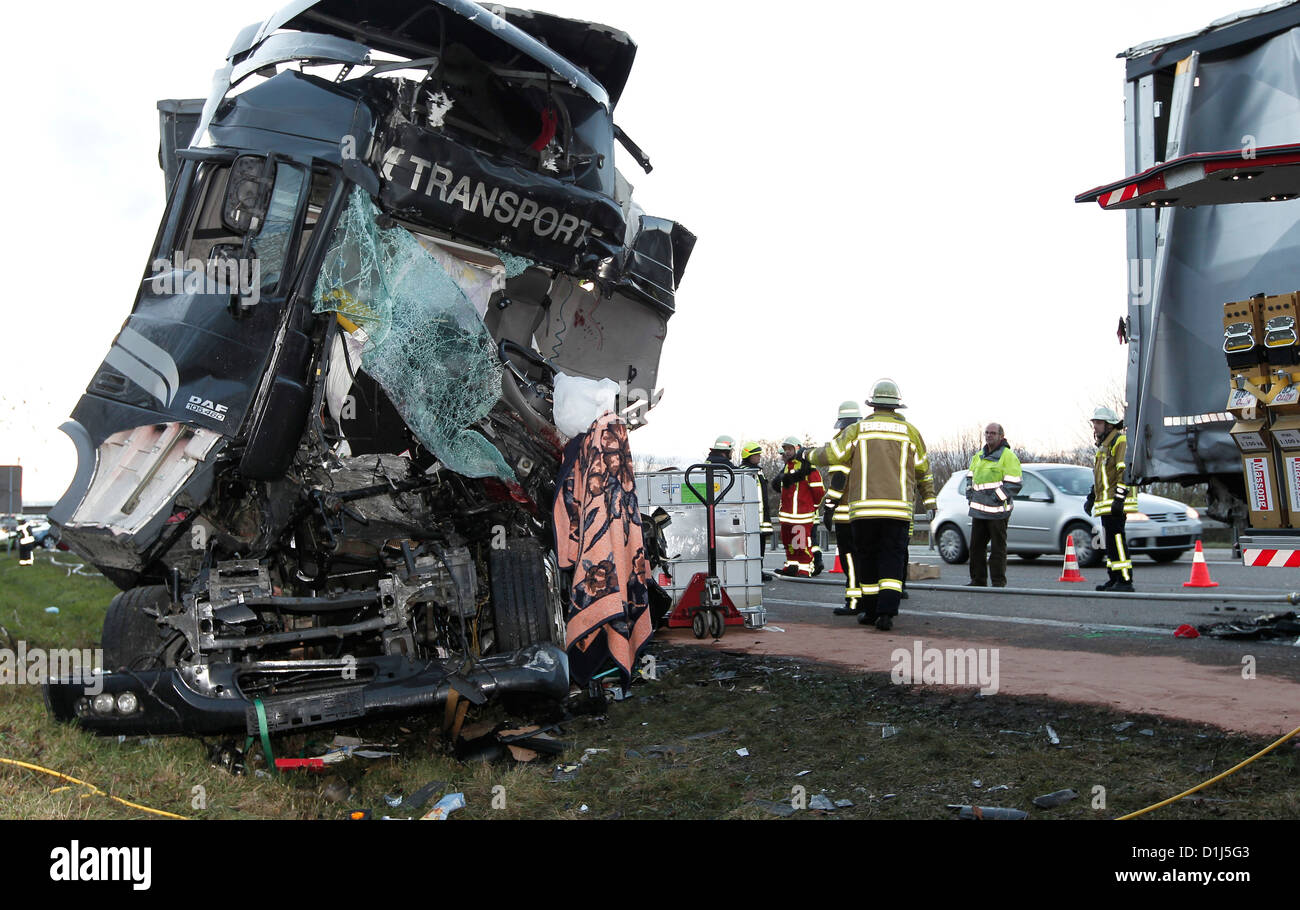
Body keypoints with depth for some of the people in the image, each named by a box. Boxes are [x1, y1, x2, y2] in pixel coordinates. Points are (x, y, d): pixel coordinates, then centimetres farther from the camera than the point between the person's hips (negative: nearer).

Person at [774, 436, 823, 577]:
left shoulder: (807, 466, -8)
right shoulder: (787, 466, 18)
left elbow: (818, 489, -7)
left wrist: (814, 507, 1)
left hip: (803, 514, -8)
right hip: (787, 514, 8)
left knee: (803, 543, -8)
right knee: (788, 541, 14)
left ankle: (805, 570, -2)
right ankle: (791, 566, 25)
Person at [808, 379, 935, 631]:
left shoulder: (858, 429, 2)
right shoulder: (909, 432, 8)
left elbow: (831, 454, 1)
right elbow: (923, 471, 17)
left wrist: (810, 456, 24)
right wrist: (929, 502, 29)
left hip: (864, 507, 0)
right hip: (898, 508, 1)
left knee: (866, 558, 11)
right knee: (892, 560, 1)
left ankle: (870, 611, 17)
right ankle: (886, 612, -12)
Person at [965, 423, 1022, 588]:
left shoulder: (1008, 457, -4)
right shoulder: (978, 457, 18)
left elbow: (1014, 484, -10)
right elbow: (971, 478, 30)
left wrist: (997, 497, -16)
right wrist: (970, 493, 14)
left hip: (997, 510, -7)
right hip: (978, 509, 7)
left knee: (998, 547, -3)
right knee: (976, 545, 8)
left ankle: (998, 582, 3)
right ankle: (978, 580, 17)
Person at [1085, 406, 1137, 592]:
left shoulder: (1120, 441, -8)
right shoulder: (1104, 445, 23)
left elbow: (1125, 472, -17)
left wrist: (1119, 498, -22)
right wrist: (1091, 498, 26)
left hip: (1115, 503, -10)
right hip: (1105, 503, 10)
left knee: (1116, 540, -13)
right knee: (1110, 541, 11)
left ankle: (1125, 580, -14)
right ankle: (1114, 579, 16)